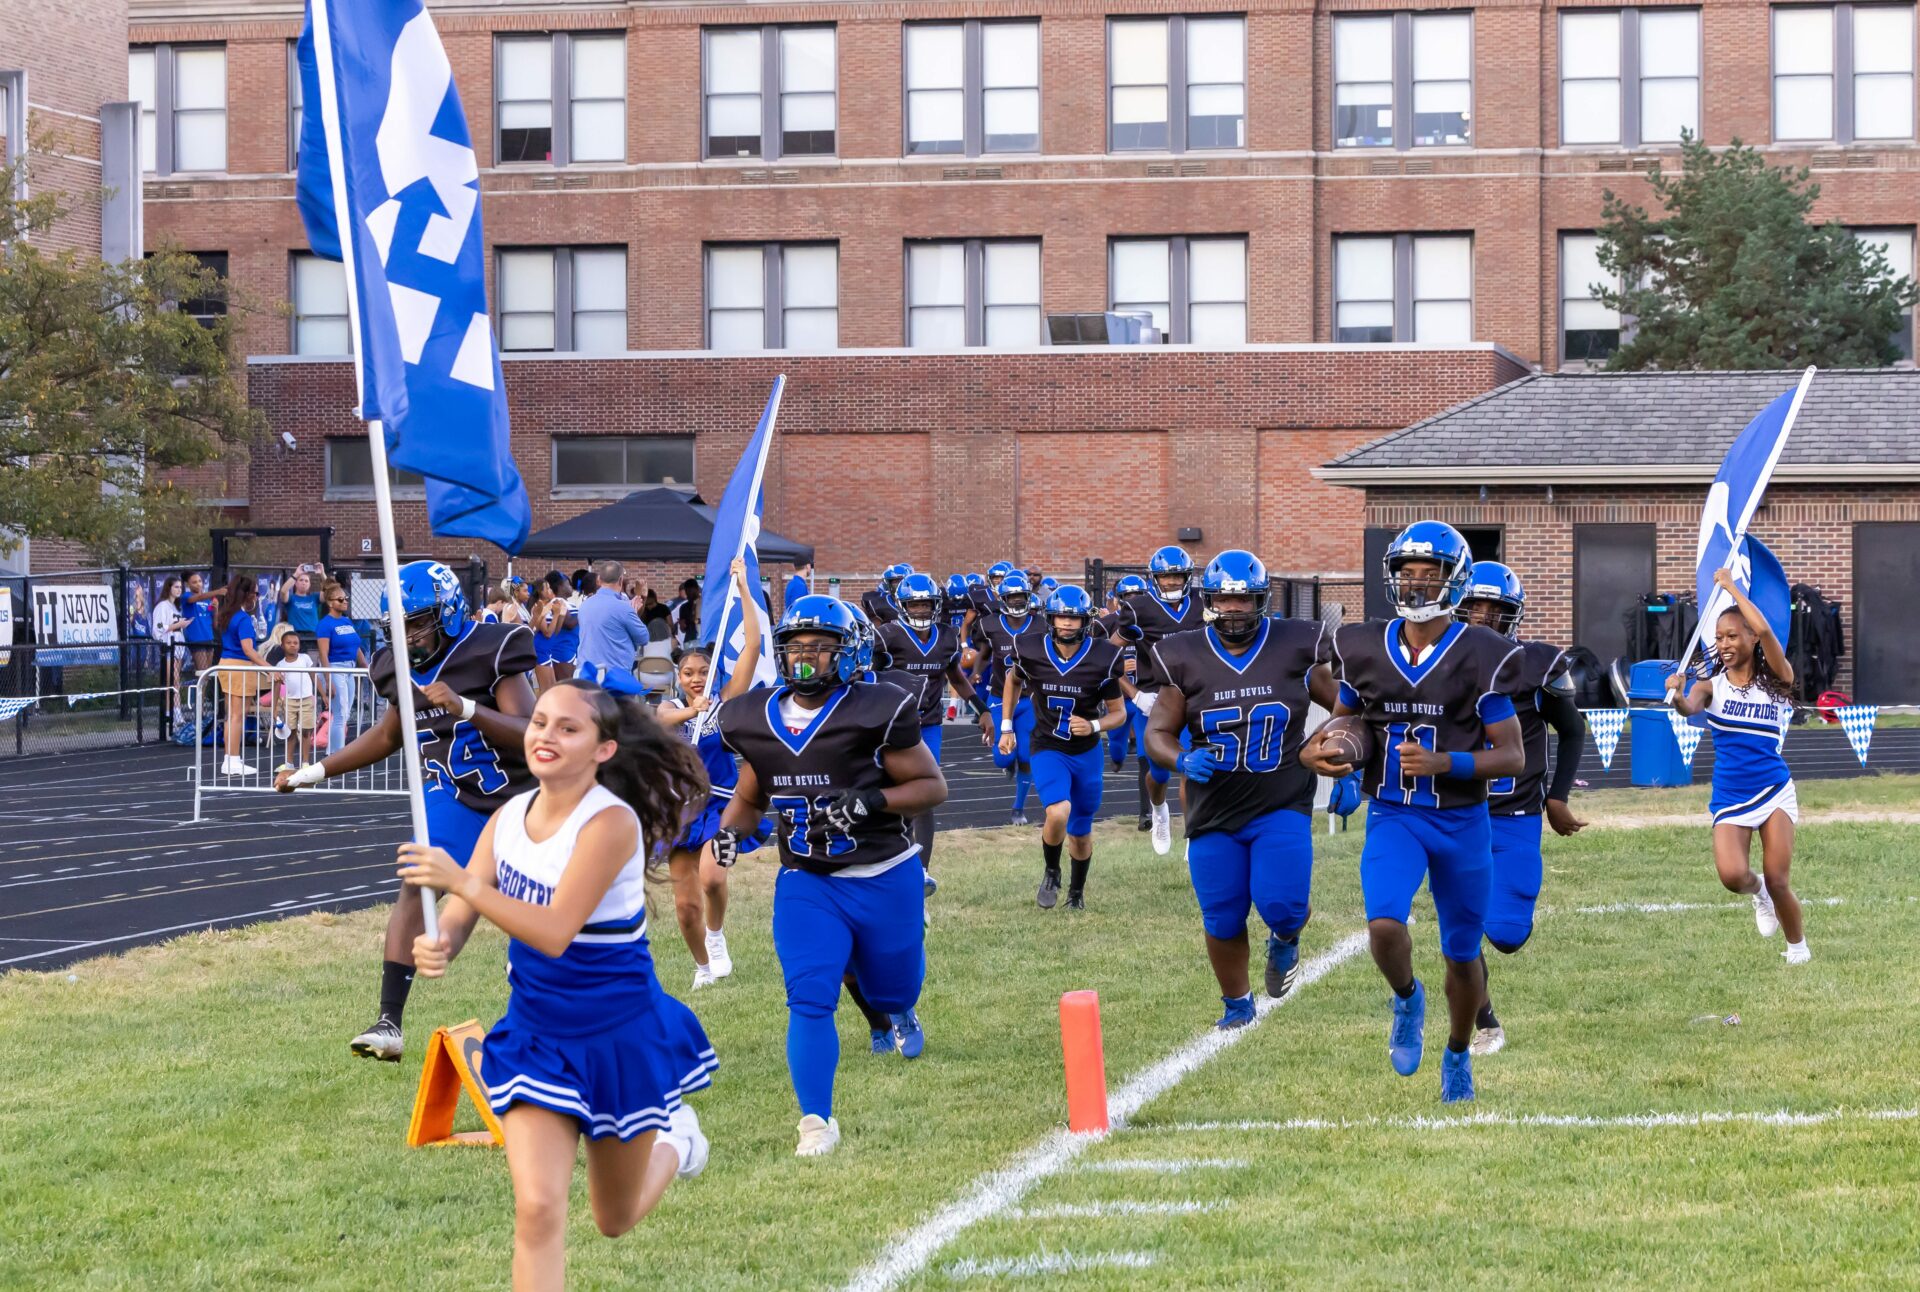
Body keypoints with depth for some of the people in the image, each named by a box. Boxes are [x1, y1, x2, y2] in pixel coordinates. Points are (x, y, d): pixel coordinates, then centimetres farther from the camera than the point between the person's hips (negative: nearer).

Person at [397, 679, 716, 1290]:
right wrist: (438, 944, -33)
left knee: (616, 1222, 17)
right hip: (536, 1037, 4)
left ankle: (674, 1139, 50)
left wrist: (464, 881, -44)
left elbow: (554, 932, -33)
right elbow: (457, 916, -8)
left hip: (621, 1039, -4)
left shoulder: (611, 822, -24)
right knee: (537, 1206, -14)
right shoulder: (508, 817, -5)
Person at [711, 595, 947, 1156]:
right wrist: (729, 831, -7)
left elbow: (933, 786, -9)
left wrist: (868, 802, -25)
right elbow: (750, 798, 15)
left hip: (884, 882, -2)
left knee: (892, 989, 16)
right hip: (805, 884, 2)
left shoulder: (874, 714, -14)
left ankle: (898, 1005, 55)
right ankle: (816, 1121, -4)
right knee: (810, 1001, -12)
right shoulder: (757, 722, 0)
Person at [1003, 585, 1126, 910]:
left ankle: (1077, 892, 40)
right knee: (1059, 813, -28)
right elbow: (1013, 679, 11)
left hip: (1087, 752, 1)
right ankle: (1051, 872, 2)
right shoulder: (1031, 651, -13)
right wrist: (1006, 727, 10)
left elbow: (1118, 713, -4)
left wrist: (1094, 726, -25)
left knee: (1080, 833, 13)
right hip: (1047, 750, -1)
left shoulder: (1102, 659, -15)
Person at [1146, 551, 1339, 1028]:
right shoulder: (1186, 659, -4)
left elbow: (1345, 708, 9)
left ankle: (1285, 942, 20)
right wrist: (1182, 760, -21)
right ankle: (1237, 1004, 33)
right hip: (1214, 811, 1)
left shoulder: (1293, 649, -4)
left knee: (1281, 905, -18)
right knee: (1223, 922, 6)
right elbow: (1157, 733, 0)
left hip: (1282, 806, -1)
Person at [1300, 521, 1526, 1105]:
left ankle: (1457, 1056, 37)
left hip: (1461, 821, -1)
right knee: (1384, 926, -24)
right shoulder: (1365, 651, -1)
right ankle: (1407, 1000, 10)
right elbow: (1344, 720, 17)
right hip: (1392, 817, 1)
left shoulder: (1480, 658, -11)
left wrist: (1444, 763, -23)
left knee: (1463, 952, 12)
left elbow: (1513, 756, -9)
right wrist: (1314, 749, -5)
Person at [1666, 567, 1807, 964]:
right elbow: (1689, 707, -22)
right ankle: (1756, 892, 17)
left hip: (1774, 792, -1)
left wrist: (1731, 587, -11)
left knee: (1778, 881, -7)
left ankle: (1798, 946, 19)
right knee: (1732, 876, -20)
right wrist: (1676, 697, -45)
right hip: (1729, 797, 1)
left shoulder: (1775, 681, -3)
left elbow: (1763, 629, -19)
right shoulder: (1712, 686, 1)